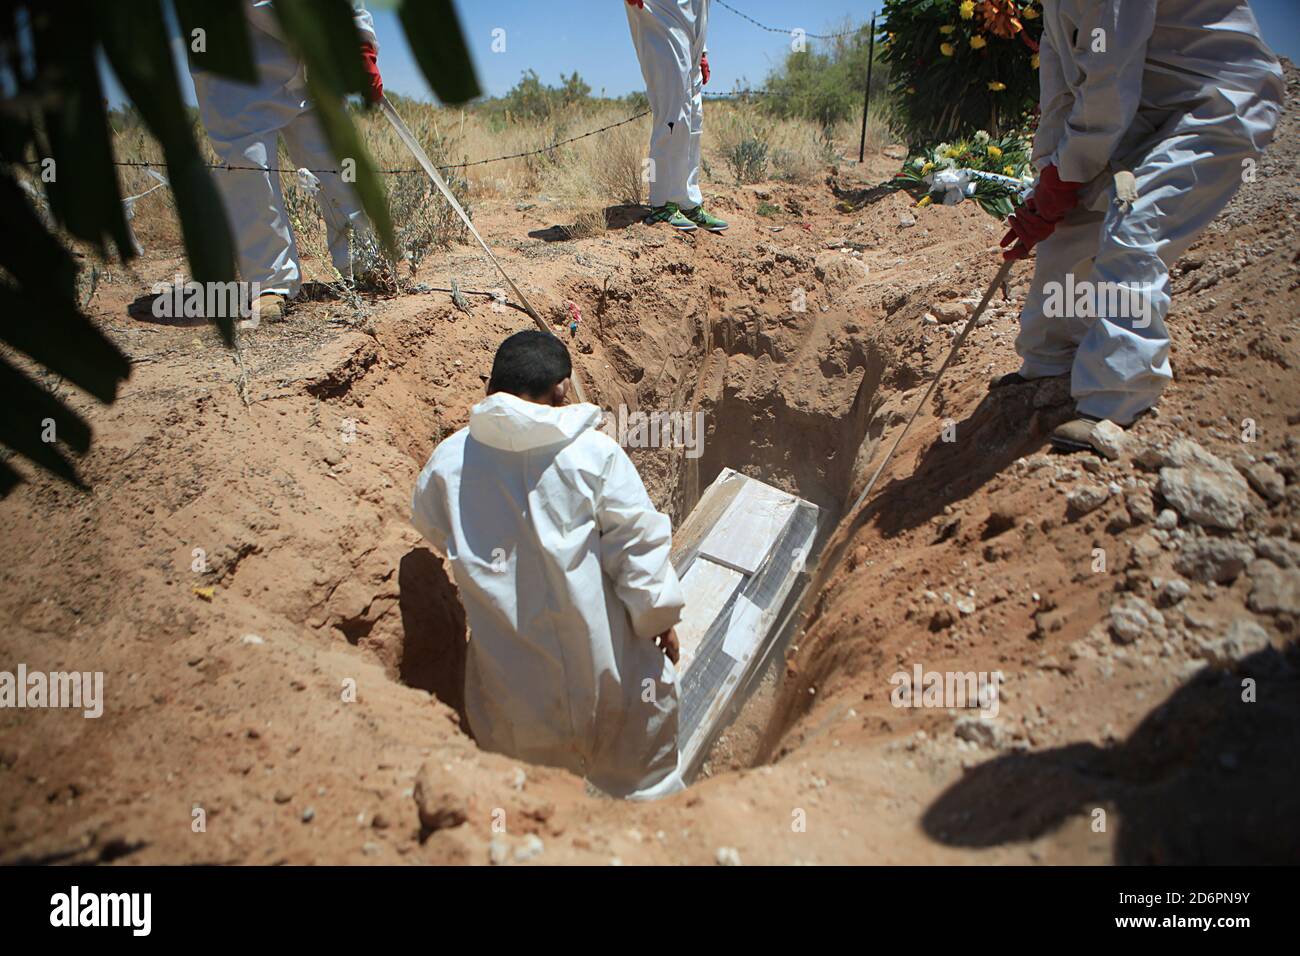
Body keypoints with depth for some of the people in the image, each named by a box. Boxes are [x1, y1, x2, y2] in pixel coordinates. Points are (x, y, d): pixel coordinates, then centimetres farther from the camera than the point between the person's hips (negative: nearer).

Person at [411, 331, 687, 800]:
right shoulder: (594, 452, -15)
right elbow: (637, 541, -11)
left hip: (507, 657, 3)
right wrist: (658, 616, 1)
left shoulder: (449, 459, -5)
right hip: (595, 643, -2)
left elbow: (430, 525, 14)